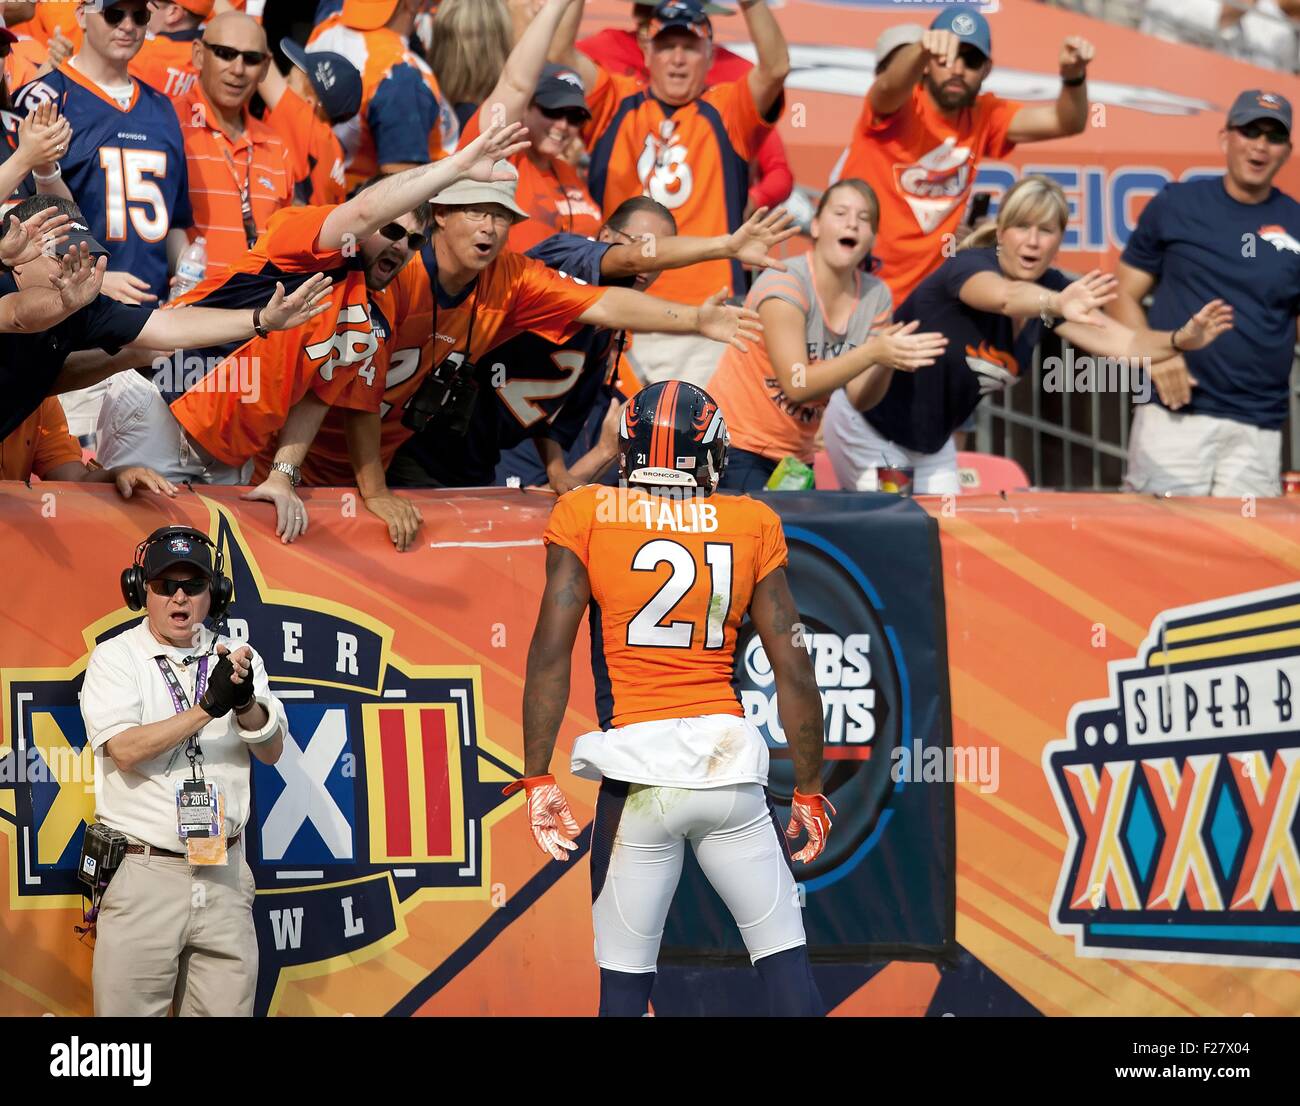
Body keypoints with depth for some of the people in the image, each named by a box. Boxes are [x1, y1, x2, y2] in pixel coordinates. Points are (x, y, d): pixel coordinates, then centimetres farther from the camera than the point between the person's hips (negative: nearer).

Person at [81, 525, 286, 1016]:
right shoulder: (115, 657, 0)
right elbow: (124, 750, -14)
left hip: (223, 874, 3)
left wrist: (246, 702, -16)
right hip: (143, 873, -3)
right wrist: (208, 706, -21)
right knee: (130, 1011, -5)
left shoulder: (236, 659, 11)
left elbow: (272, 751, 5)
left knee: (228, 1009, 3)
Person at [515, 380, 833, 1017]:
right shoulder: (751, 525, 8)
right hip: (728, 762, 1)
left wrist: (537, 779, -2)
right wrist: (808, 790, 15)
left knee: (624, 979, 3)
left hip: (637, 769, -1)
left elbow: (550, 652, -5)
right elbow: (794, 671, 7)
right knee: (785, 961, 9)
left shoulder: (587, 515, 3)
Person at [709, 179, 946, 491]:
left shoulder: (876, 297, -2)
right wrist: (873, 353, -35)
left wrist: (890, 361, -25)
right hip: (737, 445, -6)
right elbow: (796, 386, -26)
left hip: (797, 456, 6)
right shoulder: (785, 283, -17)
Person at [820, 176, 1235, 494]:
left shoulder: (1050, 289, -8)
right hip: (869, 427, -7)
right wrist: (1056, 305, -74)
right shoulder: (967, 267, -28)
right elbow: (1005, 297, -53)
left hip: (932, 442, 7)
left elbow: (1121, 343, -20)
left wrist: (1181, 339, -40)